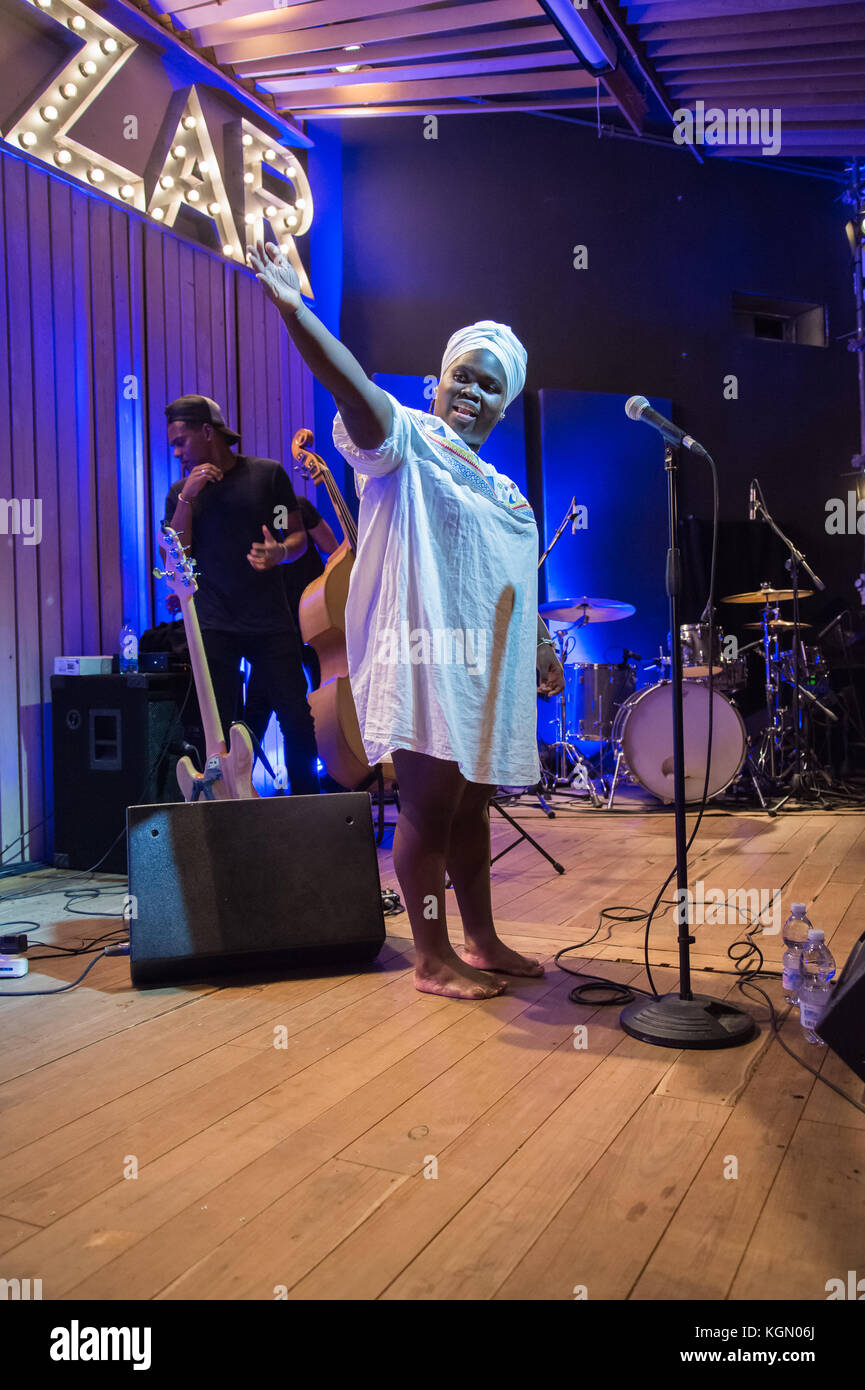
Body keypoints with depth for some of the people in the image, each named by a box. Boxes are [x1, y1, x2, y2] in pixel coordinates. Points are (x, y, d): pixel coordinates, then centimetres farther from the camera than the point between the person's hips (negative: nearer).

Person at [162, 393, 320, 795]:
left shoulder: (267, 473, 6)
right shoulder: (181, 491, 11)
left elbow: (298, 537, 10)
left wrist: (279, 552, -13)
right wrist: (187, 498, -8)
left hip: (270, 622, -1)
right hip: (212, 626, 1)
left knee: (297, 720, -1)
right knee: (218, 730, 1)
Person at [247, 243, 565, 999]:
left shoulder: (503, 490, 23)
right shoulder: (404, 442, -2)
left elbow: (518, 585, 27)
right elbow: (356, 389, -21)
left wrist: (544, 650, 26)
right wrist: (295, 311, -35)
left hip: (487, 673, 8)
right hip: (427, 666, -8)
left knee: (471, 806, 14)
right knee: (429, 810, -3)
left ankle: (482, 941, 26)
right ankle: (433, 959, 8)